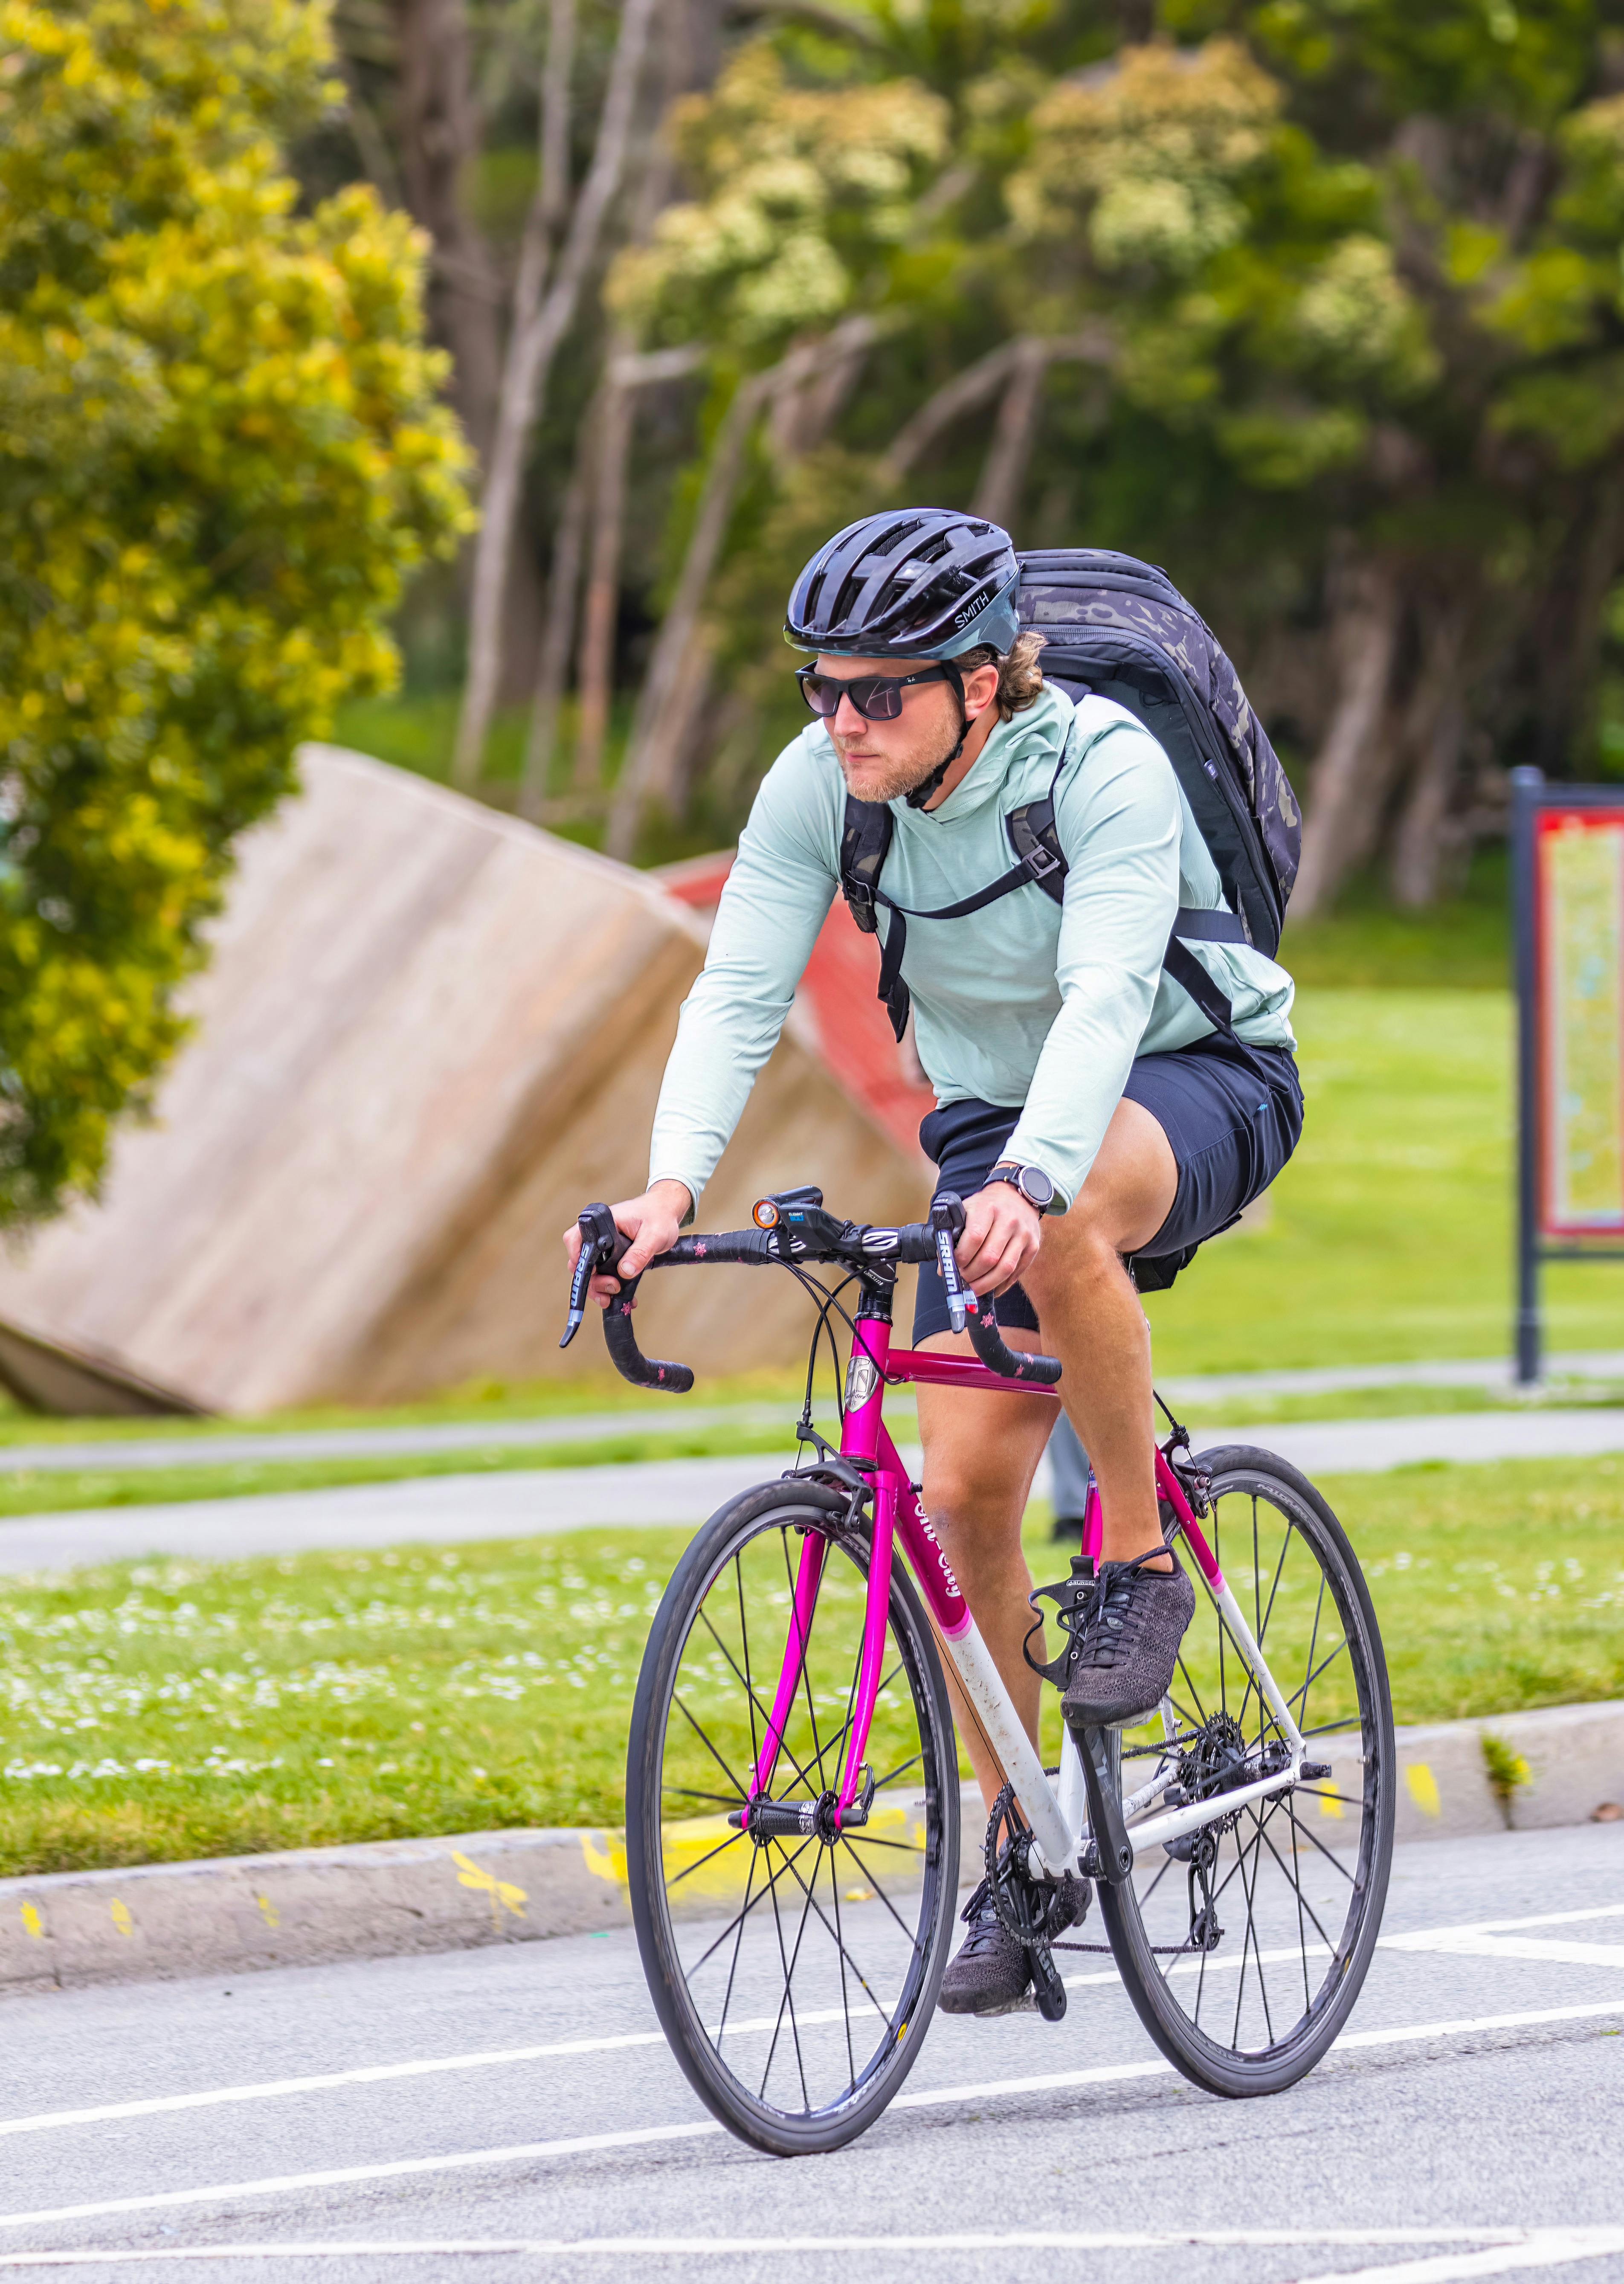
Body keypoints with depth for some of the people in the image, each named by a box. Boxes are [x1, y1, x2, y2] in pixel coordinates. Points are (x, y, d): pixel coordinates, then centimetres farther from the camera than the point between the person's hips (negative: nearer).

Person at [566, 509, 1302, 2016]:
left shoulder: (1103, 769, -27)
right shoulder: (818, 785, -14)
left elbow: (1107, 998, -40)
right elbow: (739, 989, -21)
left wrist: (1033, 1183, -57)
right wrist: (673, 1185, -38)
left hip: (1196, 1090, -5)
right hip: (992, 1122, 5)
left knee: (1064, 1219, -40)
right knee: (963, 1482, -8)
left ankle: (1143, 1560, -19)